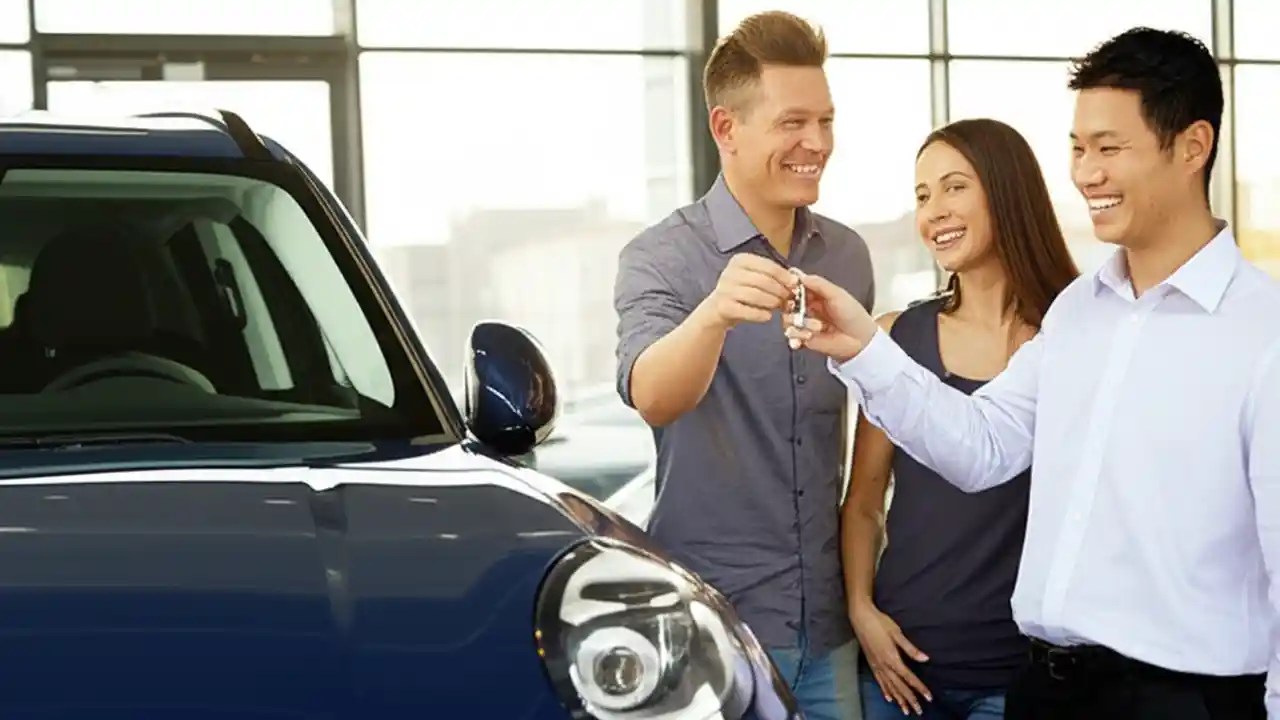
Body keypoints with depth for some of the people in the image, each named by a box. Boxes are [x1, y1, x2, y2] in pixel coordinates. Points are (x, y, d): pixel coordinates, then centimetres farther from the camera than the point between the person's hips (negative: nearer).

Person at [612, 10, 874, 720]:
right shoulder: (661, 257, -9)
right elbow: (651, 395, -27)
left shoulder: (848, 254, 5)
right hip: (715, 623, -4)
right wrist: (713, 315, -47)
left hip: (828, 620, 4)